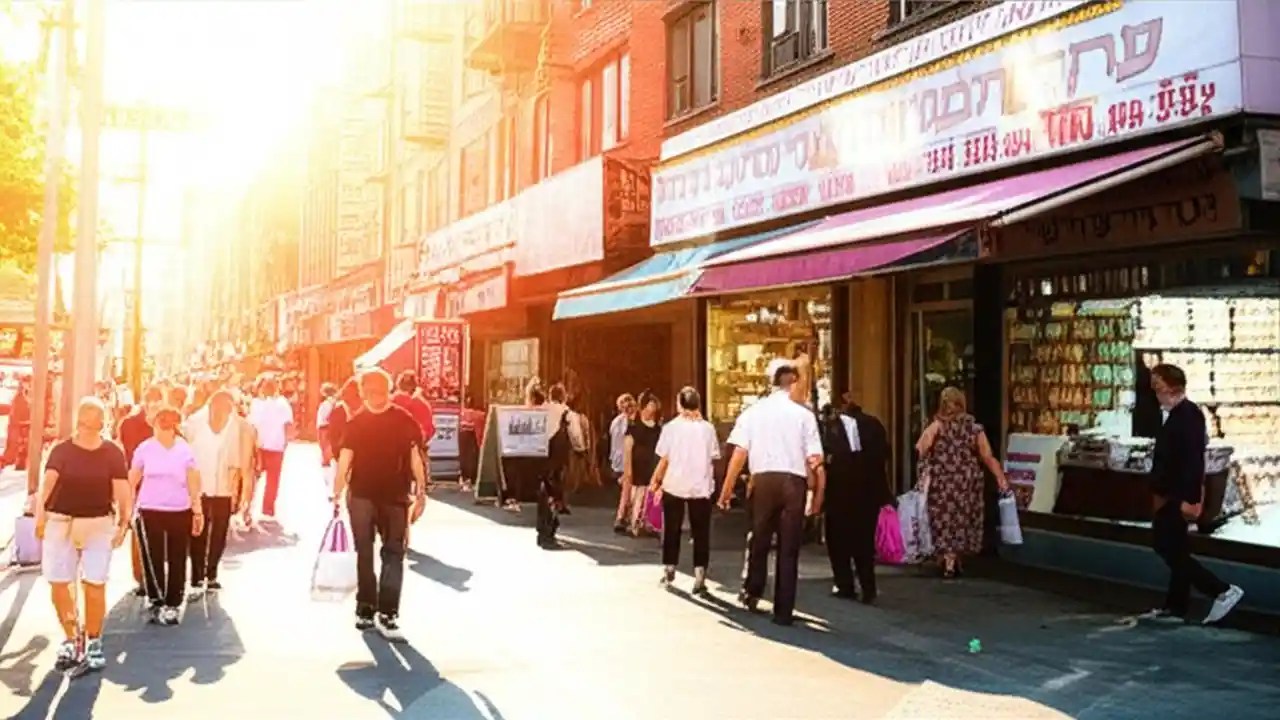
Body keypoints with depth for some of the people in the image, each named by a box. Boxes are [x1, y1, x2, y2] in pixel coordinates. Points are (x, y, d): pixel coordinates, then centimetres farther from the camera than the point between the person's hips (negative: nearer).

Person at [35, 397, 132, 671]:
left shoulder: (112, 453, -2)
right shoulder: (61, 450, -1)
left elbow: (123, 493, -3)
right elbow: (47, 484, -11)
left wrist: (123, 524, -12)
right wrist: (40, 515, -24)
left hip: (99, 524, -1)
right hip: (60, 522, 1)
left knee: (95, 585, -1)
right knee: (58, 584, 4)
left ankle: (93, 643, 14)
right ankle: (71, 638, 23)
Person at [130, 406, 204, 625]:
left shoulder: (184, 449, 0)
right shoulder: (145, 448, -1)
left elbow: (193, 483, 3)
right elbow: (132, 480, 4)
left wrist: (198, 511, 2)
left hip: (180, 511, 1)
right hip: (150, 511, 0)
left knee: (177, 560, 5)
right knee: (153, 560, 2)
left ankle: (173, 604, 15)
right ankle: (157, 603, 12)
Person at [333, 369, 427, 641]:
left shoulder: (404, 421, -1)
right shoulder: (356, 422, 2)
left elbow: (415, 458, 0)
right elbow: (345, 460, 1)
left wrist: (421, 493, -4)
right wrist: (337, 494, -6)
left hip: (394, 497, -1)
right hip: (361, 496, 1)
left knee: (394, 554, -2)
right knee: (364, 554, 8)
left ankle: (387, 615, 0)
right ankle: (365, 609, 18)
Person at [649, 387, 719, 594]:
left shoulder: (671, 427, -5)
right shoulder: (707, 428, -2)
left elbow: (664, 460, -5)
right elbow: (713, 459, -2)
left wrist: (656, 481, 6)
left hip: (674, 486, 0)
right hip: (701, 488, 0)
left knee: (671, 531, 15)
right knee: (701, 533, 4)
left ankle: (669, 571, 24)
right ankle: (699, 577, -3)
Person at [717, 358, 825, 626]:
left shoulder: (752, 412, 2)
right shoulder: (804, 414, 0)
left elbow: (739, 454, -4)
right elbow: (814, 460, -3)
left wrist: (727, 488, 1)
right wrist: (818, 493, 6)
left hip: (763, 480, 1)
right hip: (794, 482, -1)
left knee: (759, 541, 20)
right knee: (789, 548, 7)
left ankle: (752, 593, 31)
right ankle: (783, 611, 10)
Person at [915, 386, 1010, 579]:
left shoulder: (937, 426, -9)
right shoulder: (974, 428, -2)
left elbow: (921, 450, -21)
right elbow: (988, 457, -4)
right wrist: (1001, 478, -1)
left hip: (942, 483, -3)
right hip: (967, 482, 3)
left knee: (945, 520, 7)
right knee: (963, 519, 17)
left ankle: (949, 563, 2)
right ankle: (959, 562, 26)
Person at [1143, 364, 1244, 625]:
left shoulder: (1188, 414, -18)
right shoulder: (1177, 414, 12)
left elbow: (1194, 459, -24)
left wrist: (1190, 499, -27)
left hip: (1179, 497, -10)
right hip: (1172, 495, 10)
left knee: (1171, 549, -8)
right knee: (1172, 548, 13)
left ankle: (1223, 591, -3)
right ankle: (1175, 606, 20)